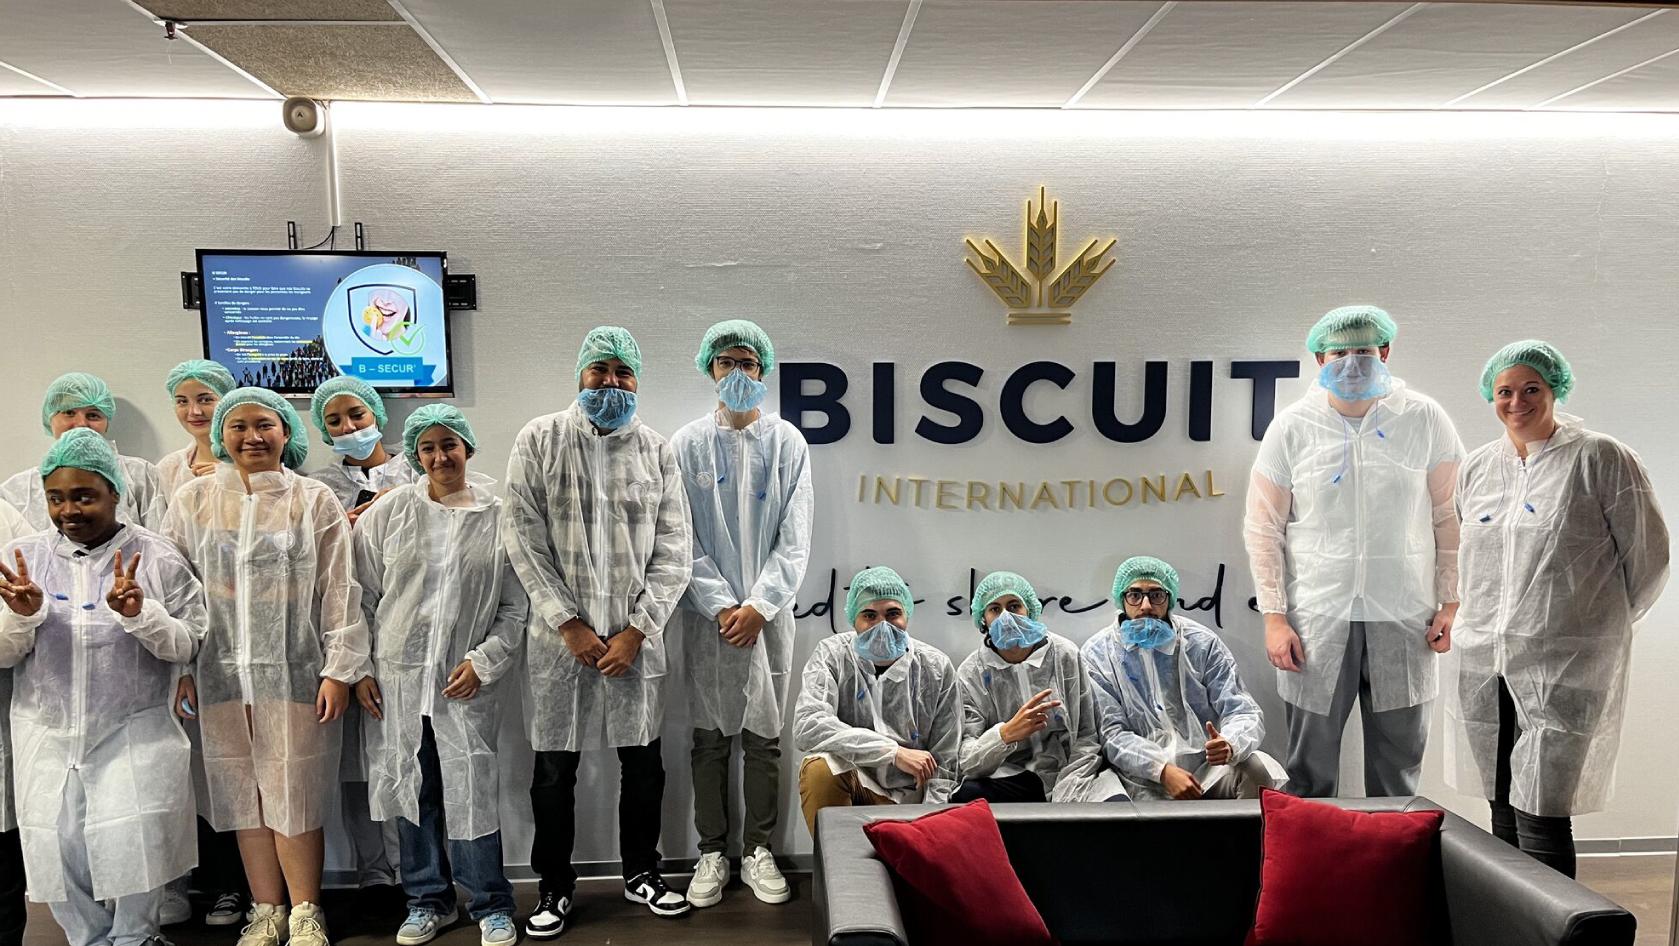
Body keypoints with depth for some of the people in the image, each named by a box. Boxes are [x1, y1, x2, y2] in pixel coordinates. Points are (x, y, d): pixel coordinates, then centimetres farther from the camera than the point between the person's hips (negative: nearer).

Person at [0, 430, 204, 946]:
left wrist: (139, 614, -23)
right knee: (60, 849, 3)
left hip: (134, 733, -2)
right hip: (47, 735, 3)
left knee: (131, 843, -7)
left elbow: (185, 646, -5)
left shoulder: (155, 556, -3)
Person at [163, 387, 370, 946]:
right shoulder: (192, 501, 7)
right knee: (242, 794, 8)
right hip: (221, 672, 3)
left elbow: (340, 591, -2)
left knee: (294, 794, 0)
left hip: (295, 672, -2)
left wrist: (339, 669, -7)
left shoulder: (315, 501, 1)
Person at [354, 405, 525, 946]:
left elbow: (514, 607, 2)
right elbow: (362, 596, 6)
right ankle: (428, 901, 27)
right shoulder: (390, 512, 3)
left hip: (467, 679, -2)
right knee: (410, 789, 10)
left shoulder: (498, 516, -1)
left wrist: (483, 662, -7)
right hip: (396, 676, 2)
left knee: (472, 790, -1)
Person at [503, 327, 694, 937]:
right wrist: (569, 624, -10)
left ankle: (642, 873, 30)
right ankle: (555, 885, 26)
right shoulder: (539, 441, -1)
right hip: (560, 635, -1)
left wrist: (636, 631, -8)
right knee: (554, 768, 9)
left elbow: (674, 551, 0)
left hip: (636, 639, 2)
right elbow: (523, 540, -5)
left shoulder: (657, 452, 3)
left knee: (643, 764, 11)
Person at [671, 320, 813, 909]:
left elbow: (795, 542, -2)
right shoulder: (687, 446, 1)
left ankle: (758, 851, 21)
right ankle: (712, 853, 21)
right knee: (710, 738, 8)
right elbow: (683, 541, -2)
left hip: (768, 612, 0)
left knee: (764, 737, 7)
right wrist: (720, 605, -11)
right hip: (707, 613, 0)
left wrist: (759, 605, -11)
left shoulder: (788, 444, 1)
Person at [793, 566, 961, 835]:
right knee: (820, 767, -31)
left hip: (904, 796, 0)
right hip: (848, 782, 0)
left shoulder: (936, 669, -3)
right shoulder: (831, 655, -7)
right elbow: (806, 727, -25)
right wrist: (893, 752, -27)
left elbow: (942, 766, 0)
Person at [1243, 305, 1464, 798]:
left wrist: (1450, 604, 0)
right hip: (1317, 617, 0)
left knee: (1398, 771, 12)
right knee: (1310, 774, 6)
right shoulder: (1292, 428, -1)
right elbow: (1263, 529, 1)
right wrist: (1273, 616, -4)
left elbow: (1449, 516, 5)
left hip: (1403, 618, 1)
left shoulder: (1424, 420, 1)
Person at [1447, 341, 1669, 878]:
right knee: (1503, 812, 11)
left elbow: (1649, 556, 2)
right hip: (1484, 664, 5)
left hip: (1564, 667, -5)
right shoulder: (1476, 468, 12)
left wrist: (1599, 623, 11)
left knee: (1541, 815, -9)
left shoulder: (1602, 460, -4)